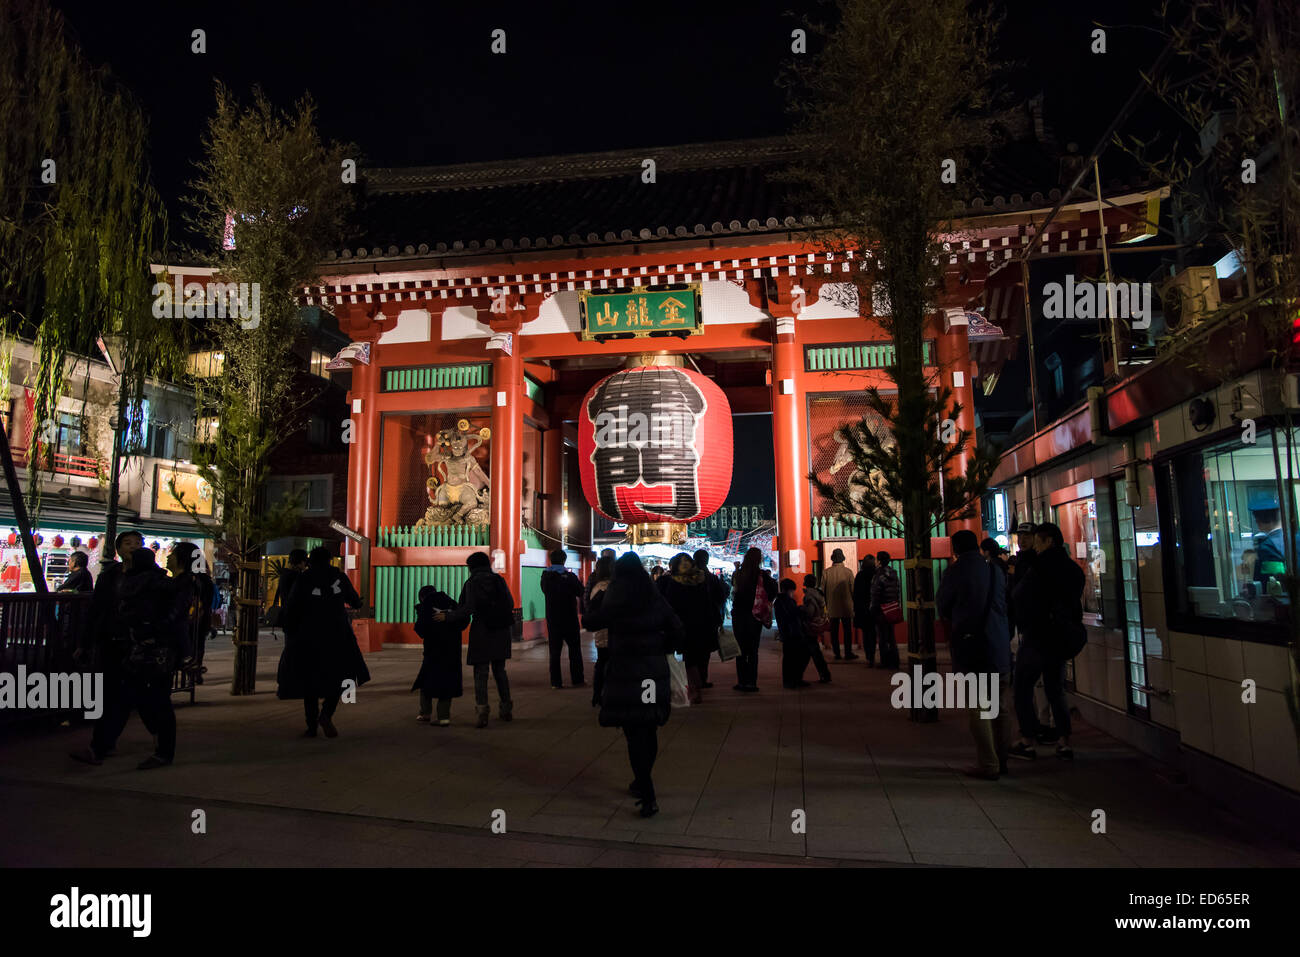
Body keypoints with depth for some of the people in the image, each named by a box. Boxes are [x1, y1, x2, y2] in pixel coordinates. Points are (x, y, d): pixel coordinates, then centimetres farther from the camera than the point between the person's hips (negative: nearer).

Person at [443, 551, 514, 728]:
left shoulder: (471, 583, -6)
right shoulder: (499, 580, 7)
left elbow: (467, 609, -14)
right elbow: (511, 604, 6)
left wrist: (447, 616, -5)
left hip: (481, 631, -4)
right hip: (501, 631, 4)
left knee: (480, 673, 1)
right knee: (500, 670, 16)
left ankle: (481, 711, -5)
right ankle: (506, 708, 20)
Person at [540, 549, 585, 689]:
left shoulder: (545, 577, -1)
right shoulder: (570, 576, -13)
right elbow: (581, 593, -3)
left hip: (552, 619, 3)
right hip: (569, 619, -3)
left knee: (554, 651, 6)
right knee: (574, 650, 8)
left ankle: (556, 682, 5)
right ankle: (577, 679, 11)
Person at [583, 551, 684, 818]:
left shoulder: (615, 598, -8)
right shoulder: (655, 598, 3)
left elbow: (590, 623, 1)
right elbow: (677, 631, 5)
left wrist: (596, 600, 15)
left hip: (626, 673, -5)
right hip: (655, 671, 5)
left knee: (634, 734, -2)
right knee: (649, 730, 17)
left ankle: (648, 798, -6)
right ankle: (642, 783, 33)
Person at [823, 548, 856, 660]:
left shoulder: (826, 572, -4)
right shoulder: (848, 572, -8)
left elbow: (822, 590, 1)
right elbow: (853, 589, -4)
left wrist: (826, 604, 12)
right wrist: (854, 603, 9)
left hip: (832, 607, 1)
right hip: (846, 606, -1)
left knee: (834, 631, 7)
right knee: (847, 631, 6)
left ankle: (837, 654, 10)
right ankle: (848, 654, 6)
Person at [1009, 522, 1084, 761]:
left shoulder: (1041, 567, -14)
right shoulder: (1074, 569, 8)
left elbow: (1017, 597, -9)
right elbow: (1076, 604, 14)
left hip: (1036, 638, -7)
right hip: (1062, 639, 7)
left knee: (1023, 689, 2)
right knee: (1056, 690, 15)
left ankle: (1028, 741, 2)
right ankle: (1064, 742, 12)